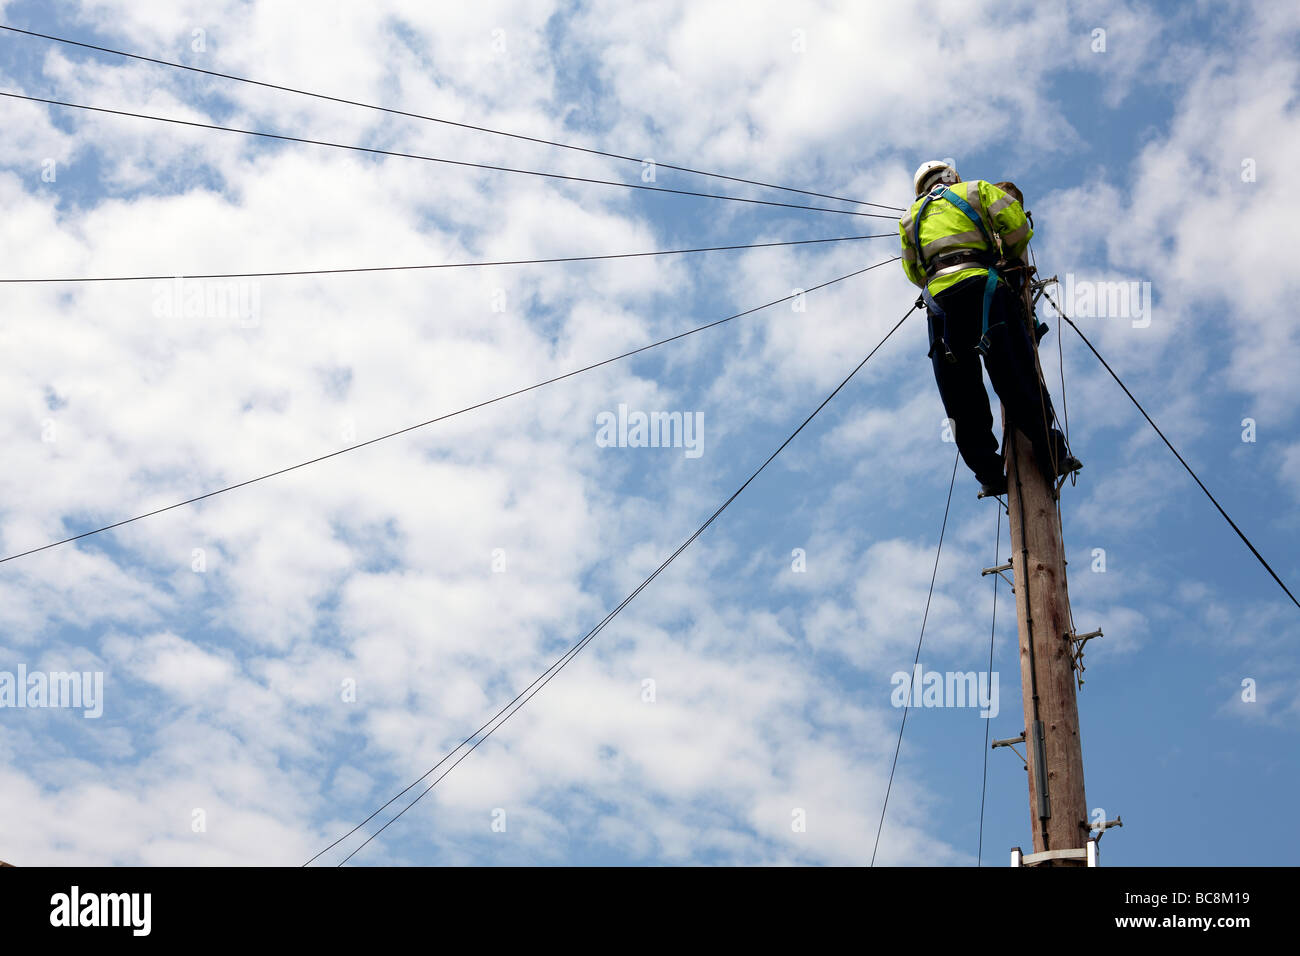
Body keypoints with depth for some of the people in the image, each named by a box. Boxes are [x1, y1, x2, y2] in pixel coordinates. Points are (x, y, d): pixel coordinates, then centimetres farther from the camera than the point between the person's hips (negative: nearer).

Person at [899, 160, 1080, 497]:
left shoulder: (912, 216, 30)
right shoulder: (975, 190, 21)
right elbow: (1015, 220, 6)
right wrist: (1014, 256, 22)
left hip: (937, 296, 3)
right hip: (979, 284, -2)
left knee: (960, 392, 2)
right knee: (1016, 376, -6)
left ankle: (988, 473, -4)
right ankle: (1052, 456, -10)